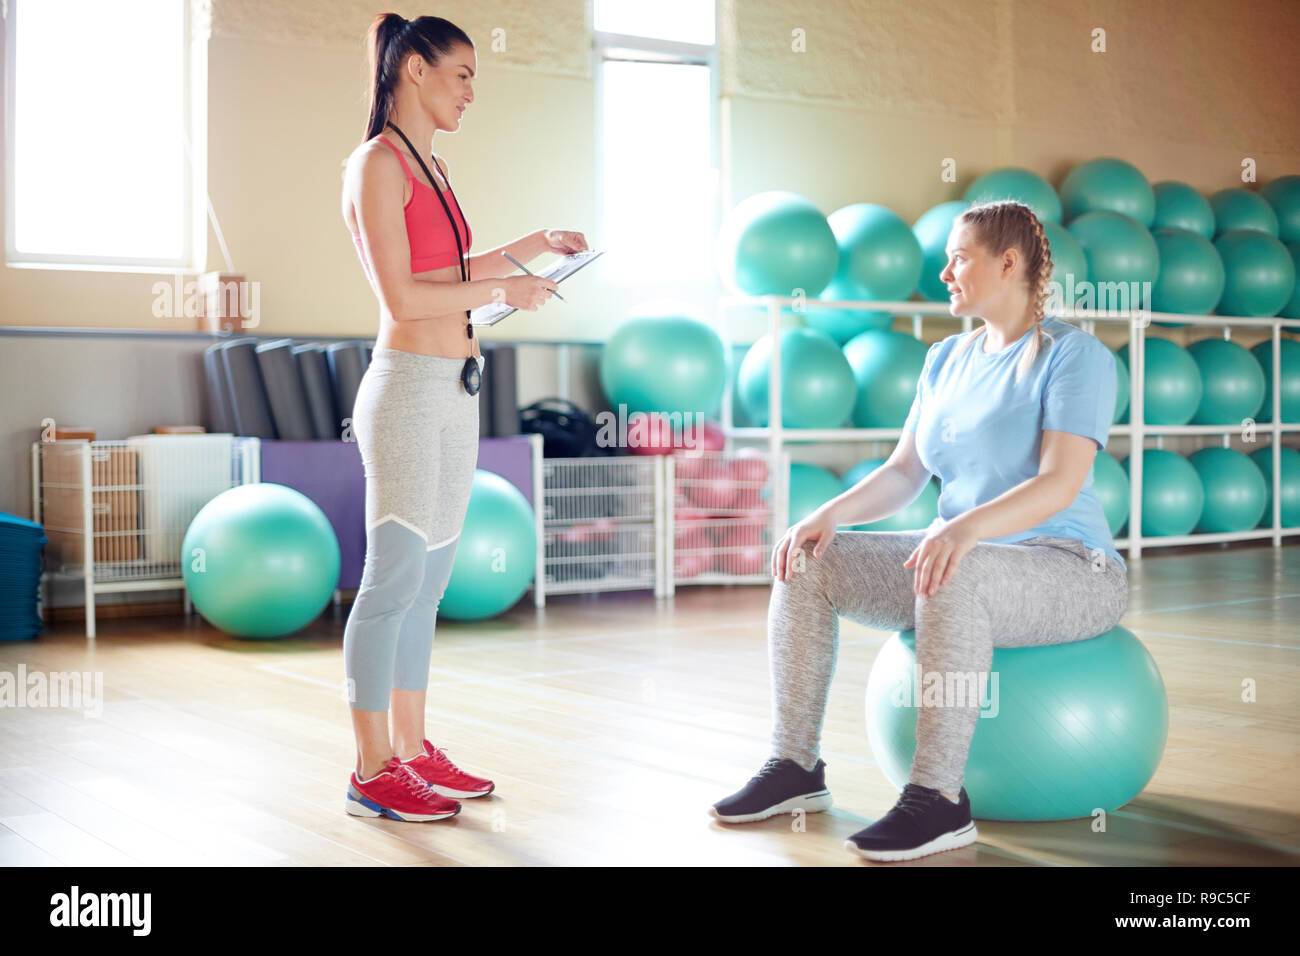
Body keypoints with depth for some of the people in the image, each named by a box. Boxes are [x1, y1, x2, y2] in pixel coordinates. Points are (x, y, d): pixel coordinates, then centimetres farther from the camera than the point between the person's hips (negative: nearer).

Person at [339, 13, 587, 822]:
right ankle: (372, 772, 6)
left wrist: (535, 245, 22)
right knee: (395, 580, -3)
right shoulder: (377, 165, -10)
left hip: (454, 392, 9)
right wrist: (503, 288, -9)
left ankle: (412, 749, 21)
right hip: (409, 388, -9)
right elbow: (404, 296, -17)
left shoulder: (429, 167, 17)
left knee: (429, 582, 12)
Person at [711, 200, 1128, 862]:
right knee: (806, 562, -10)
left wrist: (966, 528, -39)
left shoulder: (1075, 354, -10)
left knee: (953, 577, -40)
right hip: (967, 558, 7)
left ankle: (938, 799, -34)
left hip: (1070, 570, -7)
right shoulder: (945, 360, 13)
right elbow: (905, 472, 10)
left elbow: (1061, 482, -23)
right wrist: (832, 512, -10)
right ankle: (795, 767, -8)